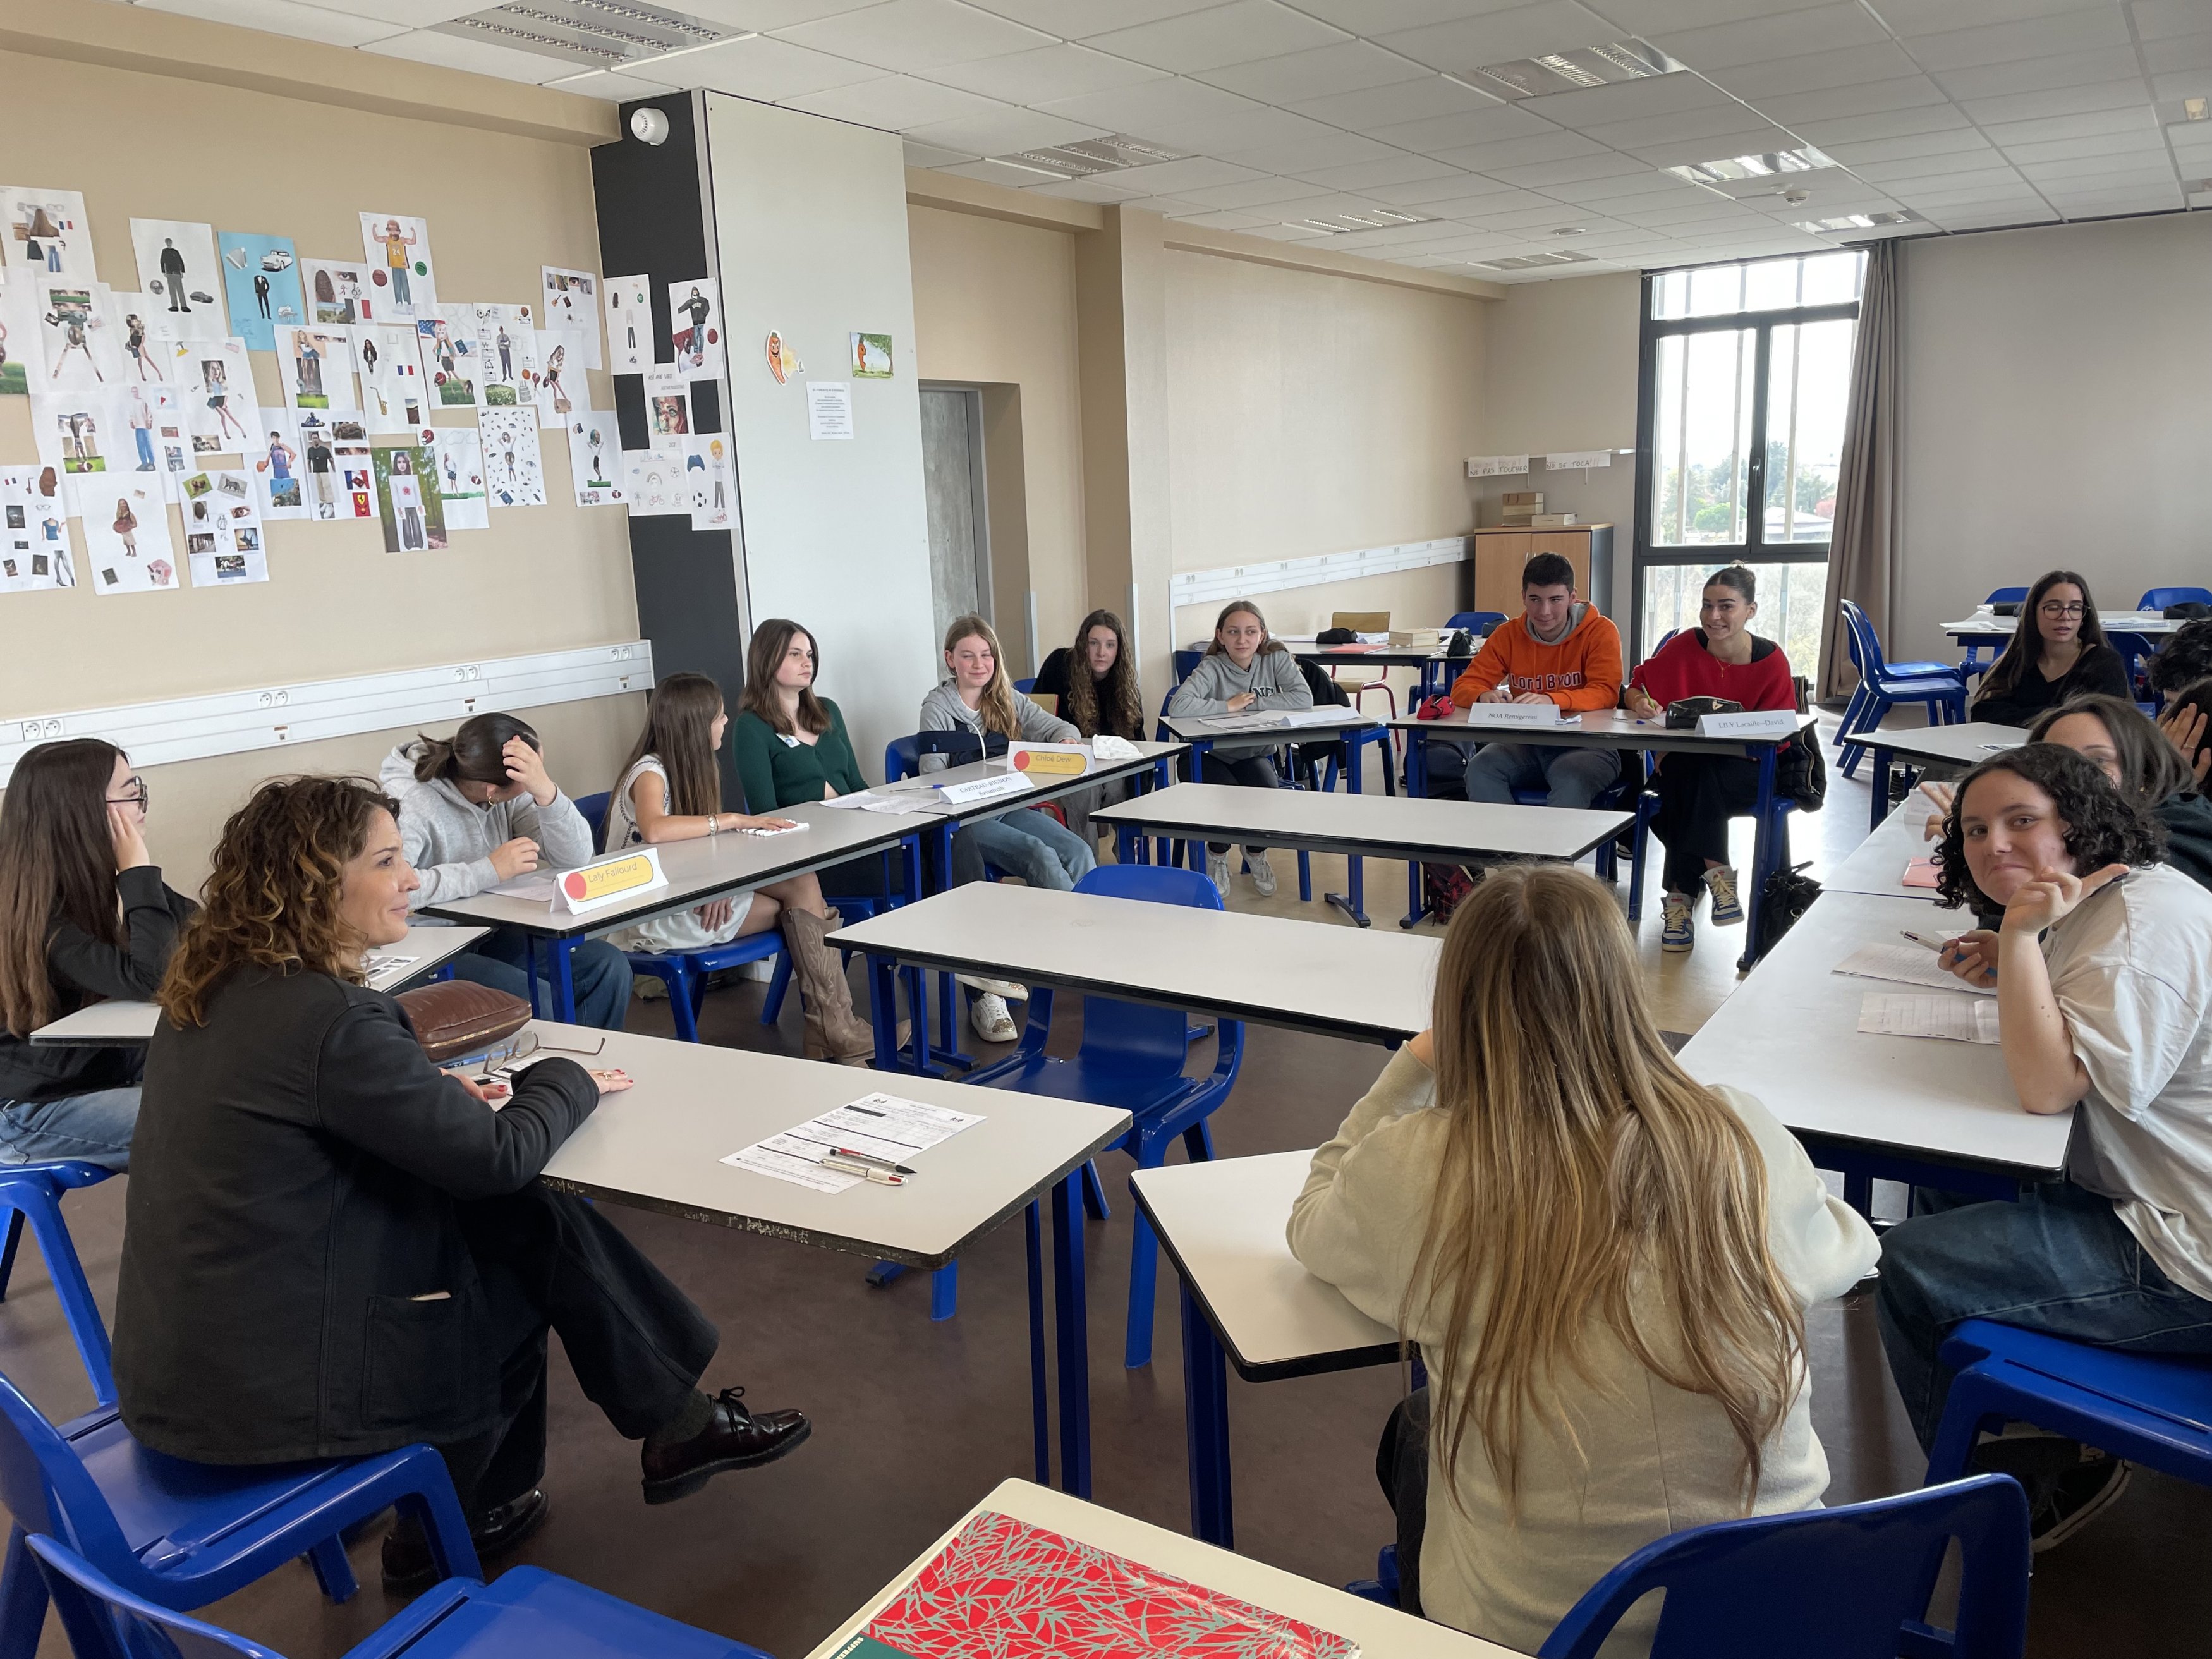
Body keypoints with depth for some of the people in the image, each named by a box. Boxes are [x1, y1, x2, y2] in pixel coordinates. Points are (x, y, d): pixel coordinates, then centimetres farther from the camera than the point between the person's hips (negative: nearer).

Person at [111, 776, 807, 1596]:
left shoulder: (212, 991, 3)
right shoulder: (331, 1019, -25)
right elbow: (497, 1156, -20)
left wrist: (432, 1090, 2)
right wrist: (567, 1081, 0)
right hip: (270, 1386, -8)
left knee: (513, 1224, 14)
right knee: (540, 1239, 5)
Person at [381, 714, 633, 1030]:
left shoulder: (509, 794, -2)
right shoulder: (410, 803, -22)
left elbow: (575, 857, -7)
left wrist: (546, 791, -25)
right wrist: (489, 870, -30)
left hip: (489, 935, 7)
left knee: (608, 966, -10)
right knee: (540, 1002, -26)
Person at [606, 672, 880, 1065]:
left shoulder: (691, 768, 12)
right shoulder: (649, 772, -15)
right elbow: (654, 830, -36)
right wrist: (732, 820, -26)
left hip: (684, 895, 8)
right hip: (648, 919, -8)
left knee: (801, 886, -13)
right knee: (800, 891, -16)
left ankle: (835, 1030, -13)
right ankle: (837, 1032, -10)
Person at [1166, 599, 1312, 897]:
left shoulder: (1276, 659, -8)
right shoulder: (1212, 668, -17)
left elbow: (1304, 699, -21)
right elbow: (1178, 706, -33)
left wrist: (1251, 703, -21)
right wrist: (1228, 706, -27)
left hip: (1255, 754, 3)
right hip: (1211, 755, -2)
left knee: (1269, 793, -27)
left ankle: (1256, 853, 9)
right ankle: (1217, 856, 6)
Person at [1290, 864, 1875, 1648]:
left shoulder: (1416, 1170, -19)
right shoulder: (1745, 1141, -13)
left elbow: (1312, 1226, 5)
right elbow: (1850, 1251, 10)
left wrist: (1417, 1062, 5)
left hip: (1522, 1631, -2)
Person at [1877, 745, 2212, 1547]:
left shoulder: (2144, 926, -23)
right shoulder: (2103, 902, 8)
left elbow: (2046, 1086, -26)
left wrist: (2024, 933, -26)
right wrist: (2007, 963, 7)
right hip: (2147, 1197, 11)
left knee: (1909, 1269, -8)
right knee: (1950, 1195, 23)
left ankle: (2023, 1494, 15)